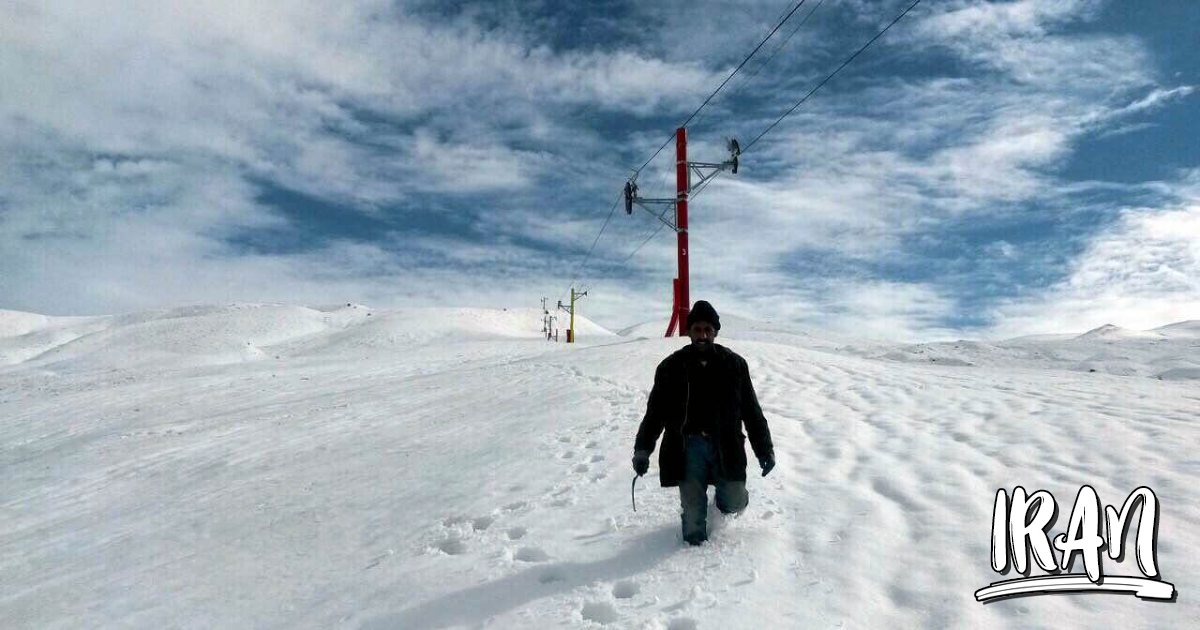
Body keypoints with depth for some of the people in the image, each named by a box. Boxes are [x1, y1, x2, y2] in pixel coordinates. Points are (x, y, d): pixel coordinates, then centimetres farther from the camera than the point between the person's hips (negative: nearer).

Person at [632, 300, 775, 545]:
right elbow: (655, 412, 9)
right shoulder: (672, 367, 3)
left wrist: (765, 449, 9)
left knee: (734, 504, -1)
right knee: (692, 507, -3)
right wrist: (642, 449, 4)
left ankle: (725, 492, 32)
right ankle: (695, 536, 25)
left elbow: (751, 410, 9)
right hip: (687, 446, 0)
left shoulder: (733, 364, 4)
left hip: (725, 446, 1)